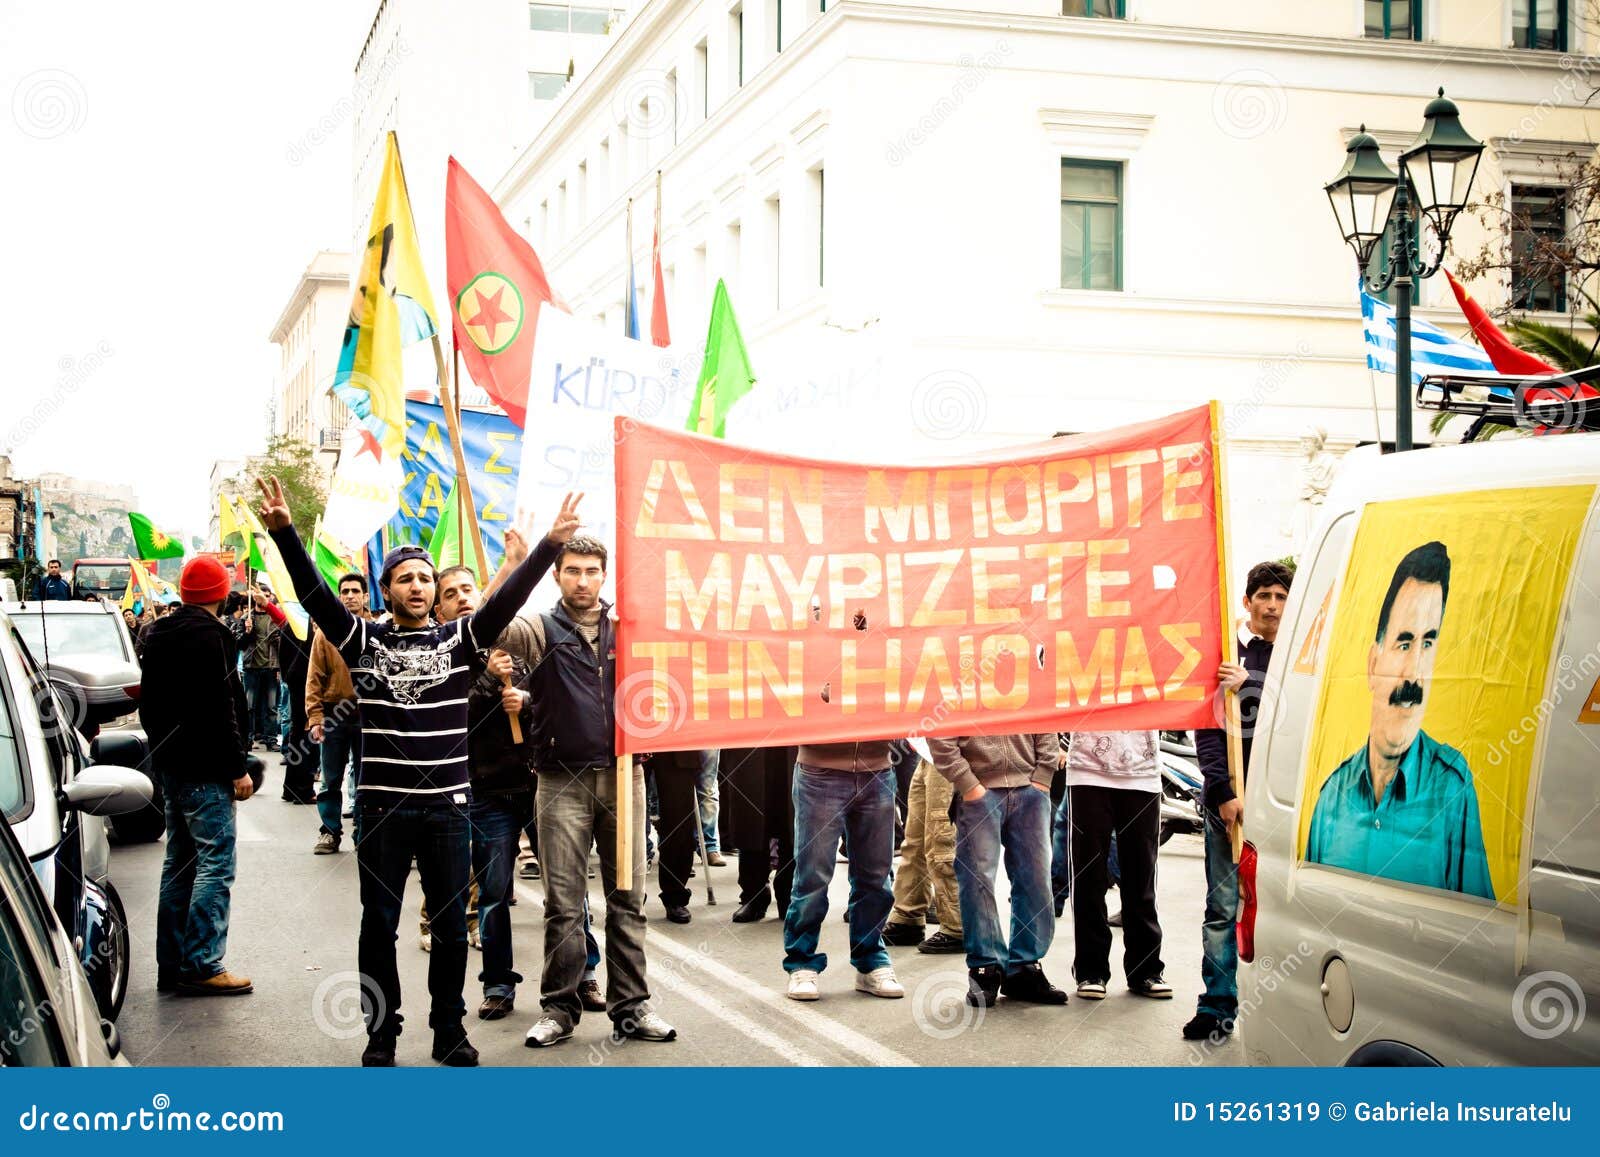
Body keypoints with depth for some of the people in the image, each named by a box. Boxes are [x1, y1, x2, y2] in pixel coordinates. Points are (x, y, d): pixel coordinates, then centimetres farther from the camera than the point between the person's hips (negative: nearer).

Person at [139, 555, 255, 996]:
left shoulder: (158, 635, 14)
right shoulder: (208, 635, -15)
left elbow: (149, 702, 21)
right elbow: (220, 708, -19)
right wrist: (238, 768, -16)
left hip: (170, 763, 10)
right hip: (204, 769, -10)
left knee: (179, 861, 14)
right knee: (216, 861, -7)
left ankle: (172, 965, 16)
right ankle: (202, 964, -10)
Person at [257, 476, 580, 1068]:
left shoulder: (459, 639, 3)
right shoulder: (363, 640, 2)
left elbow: (508, 597, -7)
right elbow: (314, 592, -8)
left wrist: (550, 544, -18)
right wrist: (284, 532, -21)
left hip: (447, 806, 1)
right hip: (382, 807, -1)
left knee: (451, 925, 9)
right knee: (379, 925, 8)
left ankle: (449, 1030, 21)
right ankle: (381, 1032, 19)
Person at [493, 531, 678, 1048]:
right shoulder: (540, 629, 3)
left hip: (622, 776, 2)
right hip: (563, 782, -2)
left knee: (627, 899, 5)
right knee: (563, 903, 1)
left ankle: (630, 1005, 12)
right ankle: (559, 1008, 10)